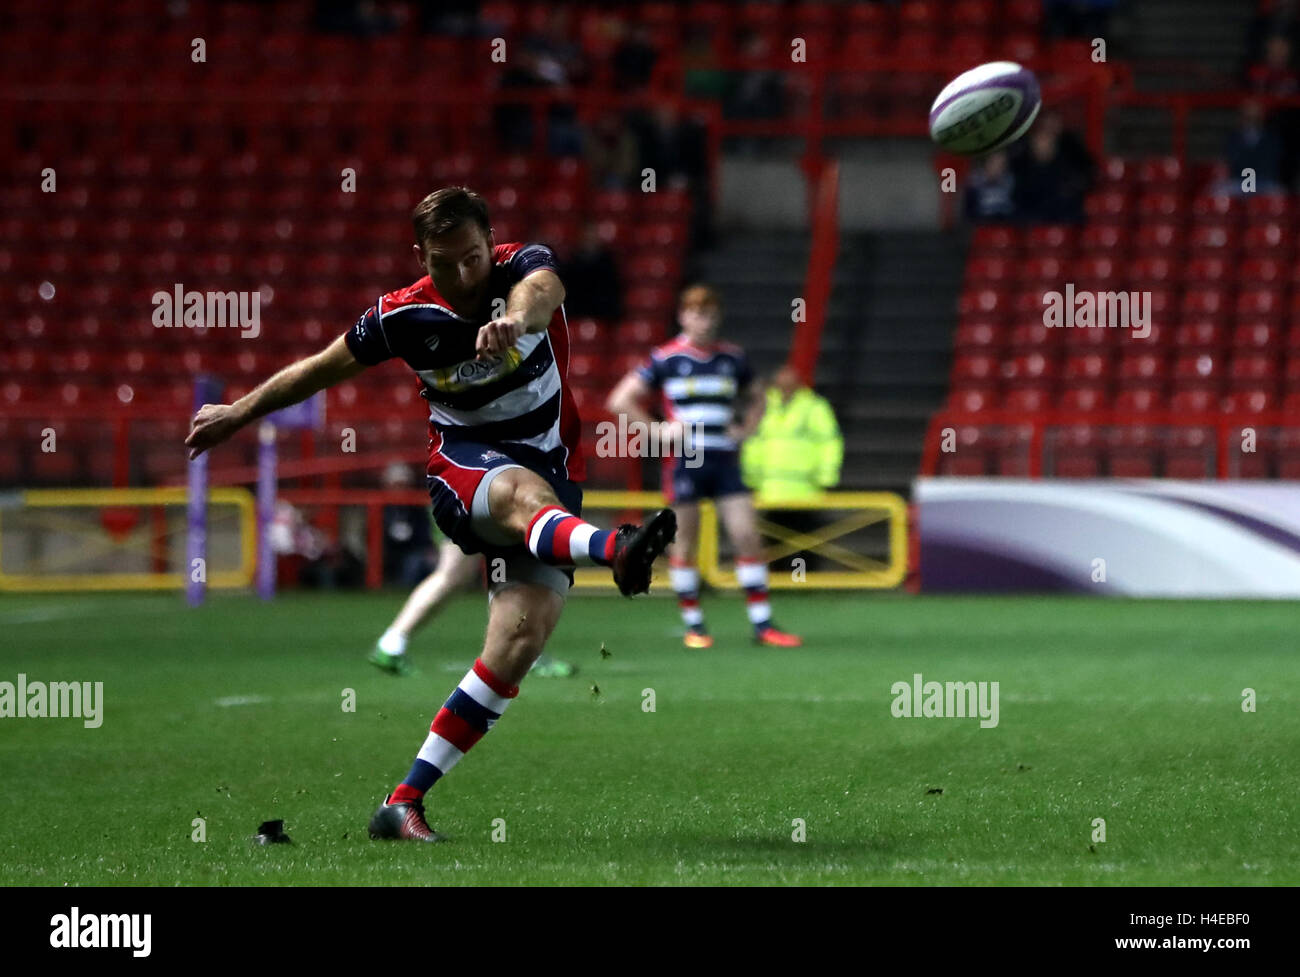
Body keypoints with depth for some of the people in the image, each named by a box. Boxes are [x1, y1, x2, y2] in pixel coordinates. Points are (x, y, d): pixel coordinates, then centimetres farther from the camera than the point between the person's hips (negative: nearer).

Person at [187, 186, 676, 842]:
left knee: (519, 644, -14)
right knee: (527, 493, -38)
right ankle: (617, 550, -75)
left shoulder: (524, 268, -10)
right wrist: (237, 414, 23)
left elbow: (540, 288, -37)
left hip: (552, 477, 1)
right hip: (462, 469, -1)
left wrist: (515, 317, -62)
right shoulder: (402, 316, -5)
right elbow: (319, 370, 12)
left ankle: (404, 802, -12)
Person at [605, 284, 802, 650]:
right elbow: (620, 401, -2)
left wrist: (745, 430, 8)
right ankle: (693, 625, 10)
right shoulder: (667, 358, -2)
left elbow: (756, 400, 26)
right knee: (684, 544, 0)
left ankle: (762, 623, 0)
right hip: (684, 460, -3)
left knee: (747, 535, -5)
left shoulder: (733, 358, 9)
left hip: (725, 459, 3)